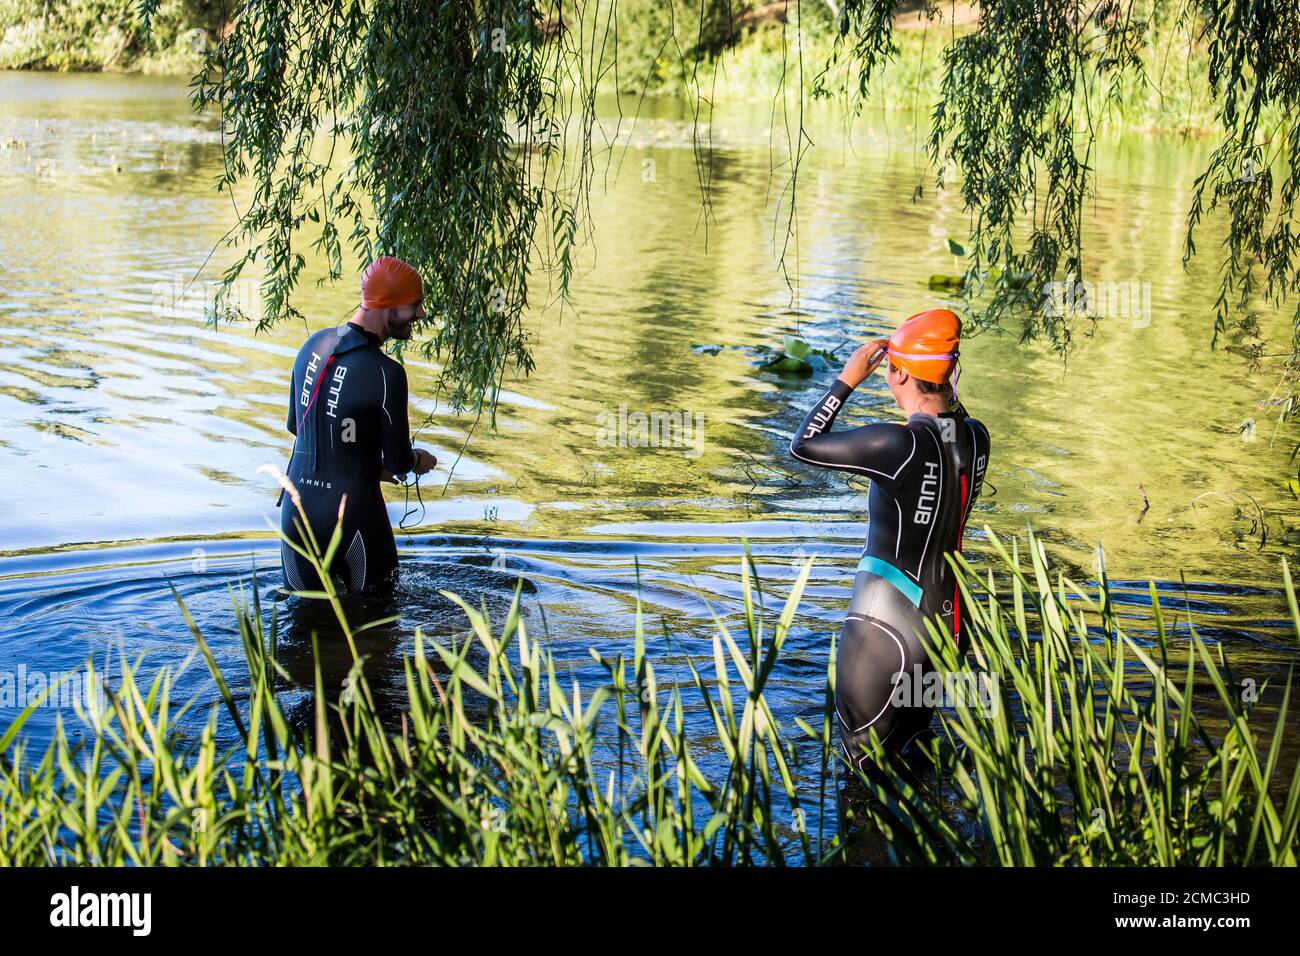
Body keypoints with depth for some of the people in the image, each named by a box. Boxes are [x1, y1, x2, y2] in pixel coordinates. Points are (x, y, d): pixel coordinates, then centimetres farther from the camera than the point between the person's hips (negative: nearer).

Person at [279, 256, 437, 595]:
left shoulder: (314, 345, 4)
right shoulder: (387, 374, -18)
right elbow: (398, 463, -9)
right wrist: (419, 460, 15)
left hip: (298, 506, 6)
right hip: (353, 510, -6)